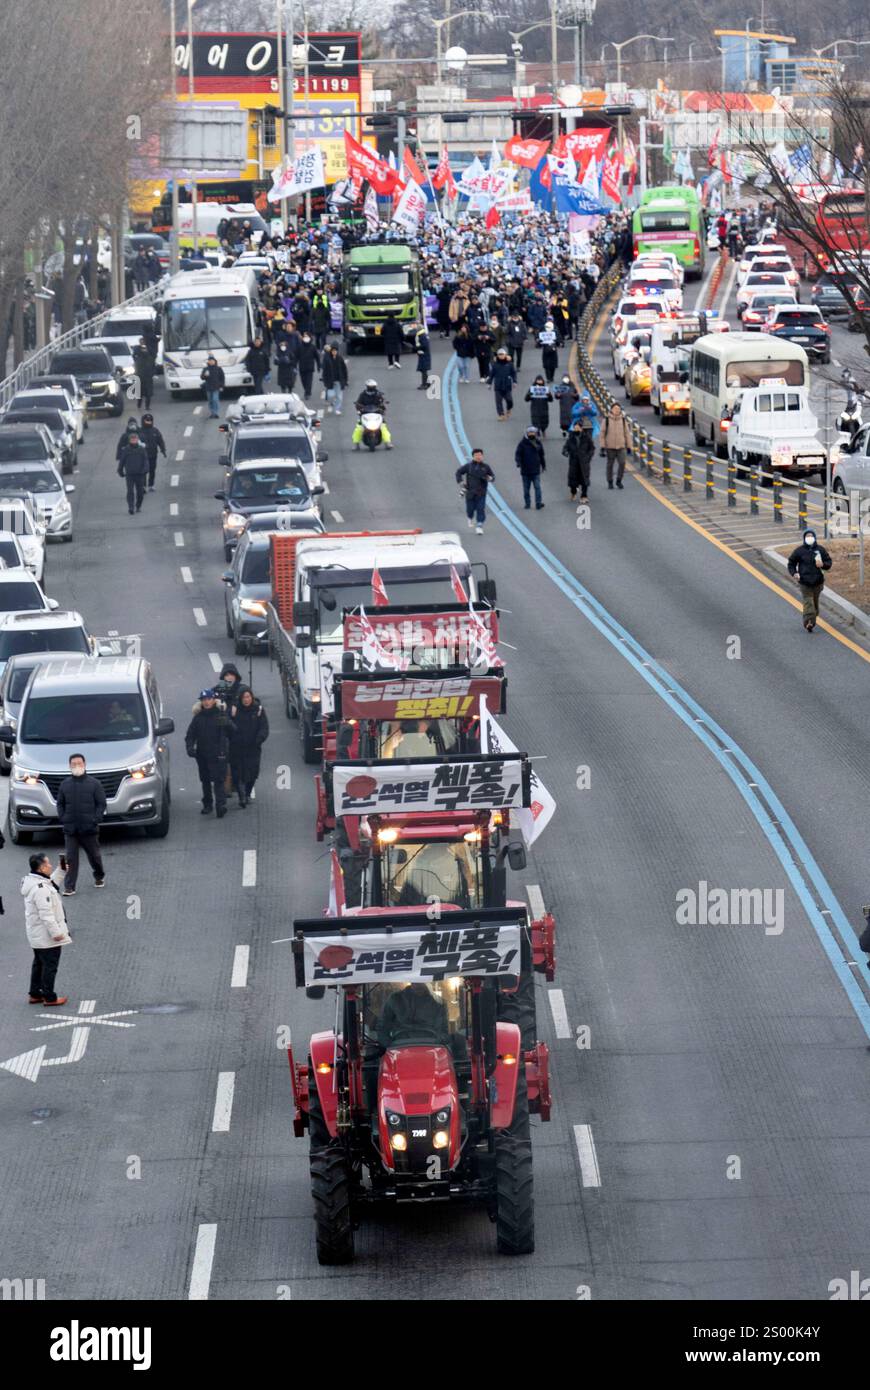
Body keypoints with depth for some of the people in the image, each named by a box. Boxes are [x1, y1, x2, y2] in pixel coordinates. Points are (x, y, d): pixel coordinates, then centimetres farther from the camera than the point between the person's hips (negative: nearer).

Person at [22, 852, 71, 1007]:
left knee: (39, 963, 21)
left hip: (36, 935, 10)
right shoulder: (40, 888, -28)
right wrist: (56, 932, -23)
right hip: (47, 936, -10)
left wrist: (60, 871, 14)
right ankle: (49, 998, 9)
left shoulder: (31, 881, 4)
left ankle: (35, 994, 29)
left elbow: (52, 884, 22)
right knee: (50, 965, 1)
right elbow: (46, 914, -28)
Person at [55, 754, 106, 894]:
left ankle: (99, 876, 39)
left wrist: (95, 819, -11)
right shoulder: (65, 784, 6)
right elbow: (60, 803, 14)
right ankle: (69, 887, -3)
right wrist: (62, 818, 0)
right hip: (70, 829, 1)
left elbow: (101, 804, -1)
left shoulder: (94, 783, -2)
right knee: (70, 858, -4)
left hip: (89, 829, -1)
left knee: (94, 855, 13)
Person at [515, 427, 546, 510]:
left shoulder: (538, 443, 7)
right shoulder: (523, 443, -5)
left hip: (536, 470, 2)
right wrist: (519, 462, -23)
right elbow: (518, 453, -7)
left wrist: (543, 465, 23)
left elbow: (541, 455, 19)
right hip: (525, 470, -2)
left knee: (537, 487, -6)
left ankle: (539, 503, -7)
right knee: (526, 488, 6)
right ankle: (527, 503, 15)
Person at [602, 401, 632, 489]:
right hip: (610, 447, -1)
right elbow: (603, 433, 0)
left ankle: (619, 480, 6)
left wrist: (629, 446, 7)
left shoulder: (623, 420, 5)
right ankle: (610, 482, 18)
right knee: (610, 465, 5)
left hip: (621, 447, 1)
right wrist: (602, 446, -5)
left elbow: (627, 434, 10)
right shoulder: (607, 420, -1)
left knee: (622, 463, -12)